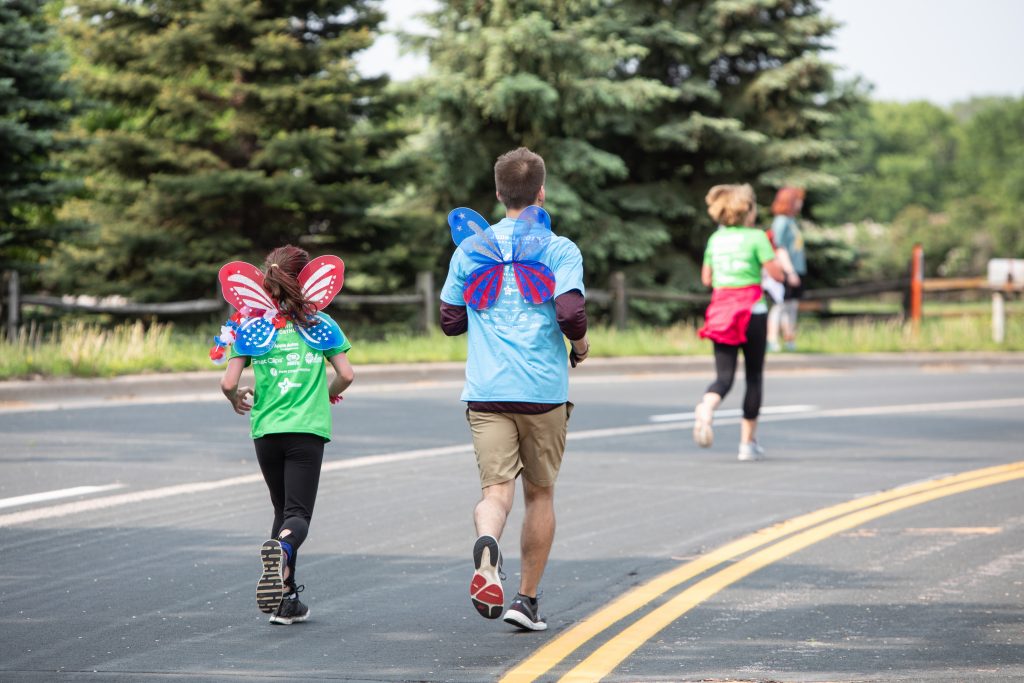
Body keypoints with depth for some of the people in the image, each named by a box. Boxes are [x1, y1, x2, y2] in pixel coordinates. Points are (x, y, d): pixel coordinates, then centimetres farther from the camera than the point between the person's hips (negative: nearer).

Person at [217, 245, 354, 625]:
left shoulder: (252, 326, 3)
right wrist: (328, 395, 20)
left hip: (266, 430, 2)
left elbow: (228, 383, -4)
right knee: (298, 512, -5)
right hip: (308, 429, -2)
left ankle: (287, 599, 10)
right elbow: (346, 375, -1)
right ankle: (283, 547, -41)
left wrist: (237, 400, 19)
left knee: (283, 509, 16)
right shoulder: (319, 323, 2)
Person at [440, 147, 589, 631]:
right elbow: (570, 314, -14)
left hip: (485, 391, 2)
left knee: (496, 488, -7)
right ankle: (527, 599, 15)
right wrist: (580, 345, 7)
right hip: (544, 390, -1)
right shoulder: (559, 250, -1)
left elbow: (450, 320, 13)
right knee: (539, 493, 13)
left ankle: (486, 546, -39)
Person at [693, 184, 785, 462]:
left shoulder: (715, 239, 8)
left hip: (721, 307, 3)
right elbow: (777, 273, -10)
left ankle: (706, 407, -35)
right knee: (754, 376, 10)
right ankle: (748, 442, 12)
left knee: (724, 375, 1)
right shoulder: (756, 237, -6)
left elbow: (706, 279, 14)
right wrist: (773, 249, 7)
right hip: (752, 309, -3)